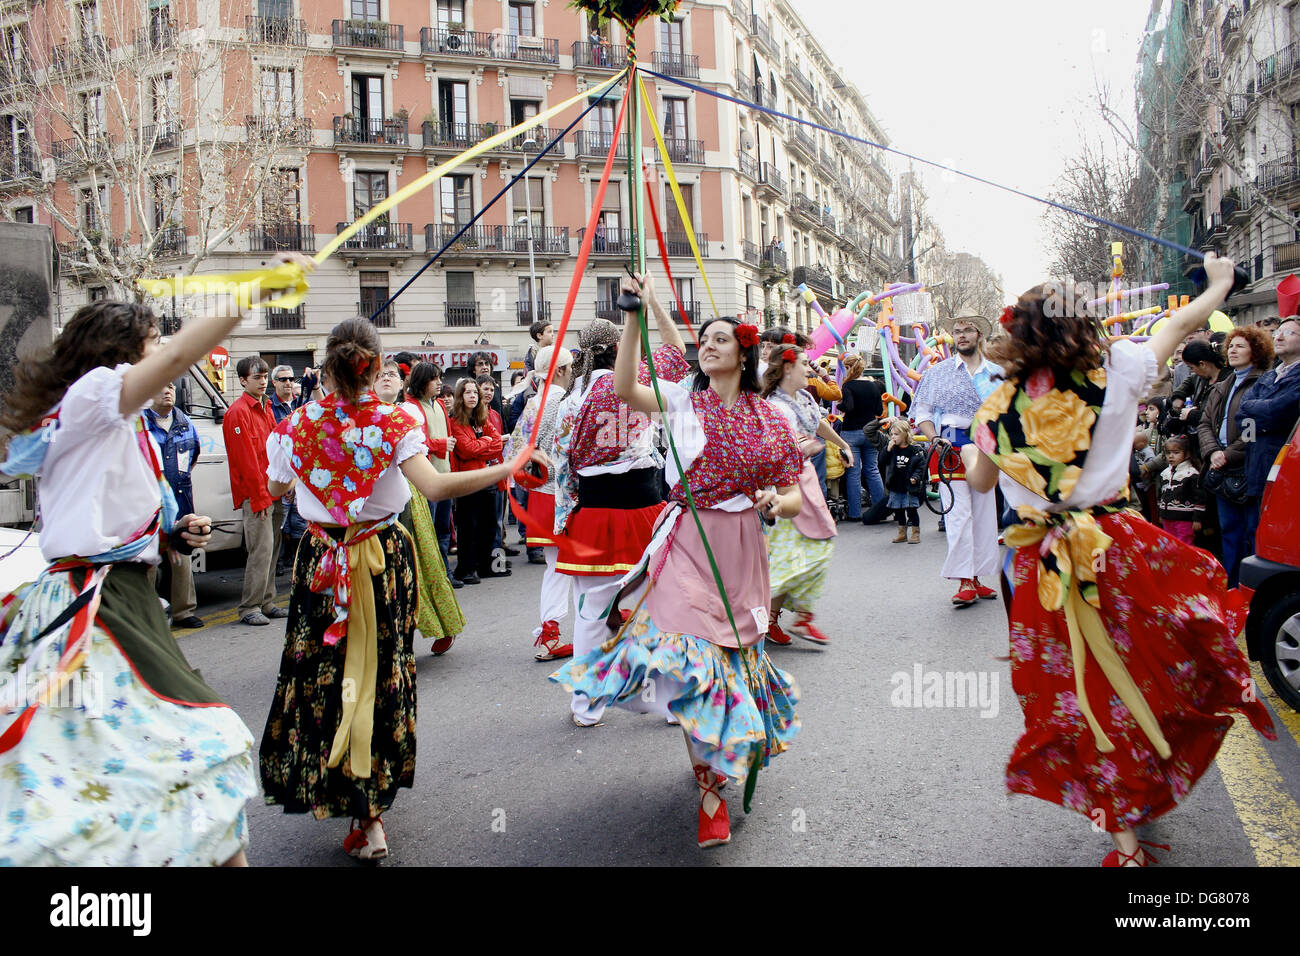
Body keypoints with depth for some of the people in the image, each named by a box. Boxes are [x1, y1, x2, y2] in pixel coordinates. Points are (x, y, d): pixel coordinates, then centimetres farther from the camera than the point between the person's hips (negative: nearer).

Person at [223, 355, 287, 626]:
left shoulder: (265, 408, 18)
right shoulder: (238, 412, -9)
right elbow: (246, 459, -13)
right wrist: (259, 497, -15)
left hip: (273, 493, 8)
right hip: (255, 494, -8)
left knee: (272, 550, 10)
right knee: (261, 550, -10)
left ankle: (266, 603, 18)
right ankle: (249, 608, -3)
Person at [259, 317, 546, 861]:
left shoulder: (299, 425, -4)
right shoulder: (394, 424, -11)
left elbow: (276, 489, 13)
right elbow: (434, 487, -27)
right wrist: (508, 468, -23)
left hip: (322, 563, 1)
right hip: (383, 558, -1)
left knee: (322, 671, 13)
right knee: (379, 670, 12)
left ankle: (323, 790, 22)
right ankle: (370, 810, 20)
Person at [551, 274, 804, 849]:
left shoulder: (770, 418, 6)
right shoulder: (682, 400, 2)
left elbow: (793, 494, 8)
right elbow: (624, 388, -15)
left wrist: (777, 502, -15)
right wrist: (635, 316, -20)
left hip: (740, 550, 2)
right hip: (687, 543, -2)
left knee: (732, 649, 11)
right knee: (694, 653, -9)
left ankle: (720, 763, 36)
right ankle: (711, 791, 8)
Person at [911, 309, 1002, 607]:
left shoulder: (997, 373, 13)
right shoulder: (938, 372, 8)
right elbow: (921, 411, 5)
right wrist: (935, 438, -10)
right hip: (951, 449, -3)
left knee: (985, 513, 4)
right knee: (958, 513, -10)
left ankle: (976, 578, 13)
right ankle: (965, 582, -8)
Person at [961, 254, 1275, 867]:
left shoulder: (1000, 406, -3)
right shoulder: (1113, 374, -6)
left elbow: (980, 481, 13)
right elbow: (1178, 326, 13)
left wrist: (968, 453, 36)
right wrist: (1221, 281, 32)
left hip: (1047, 564, 2)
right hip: (1119, 551, -1)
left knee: (1087, 696, 11)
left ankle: (1125, 839, 20)